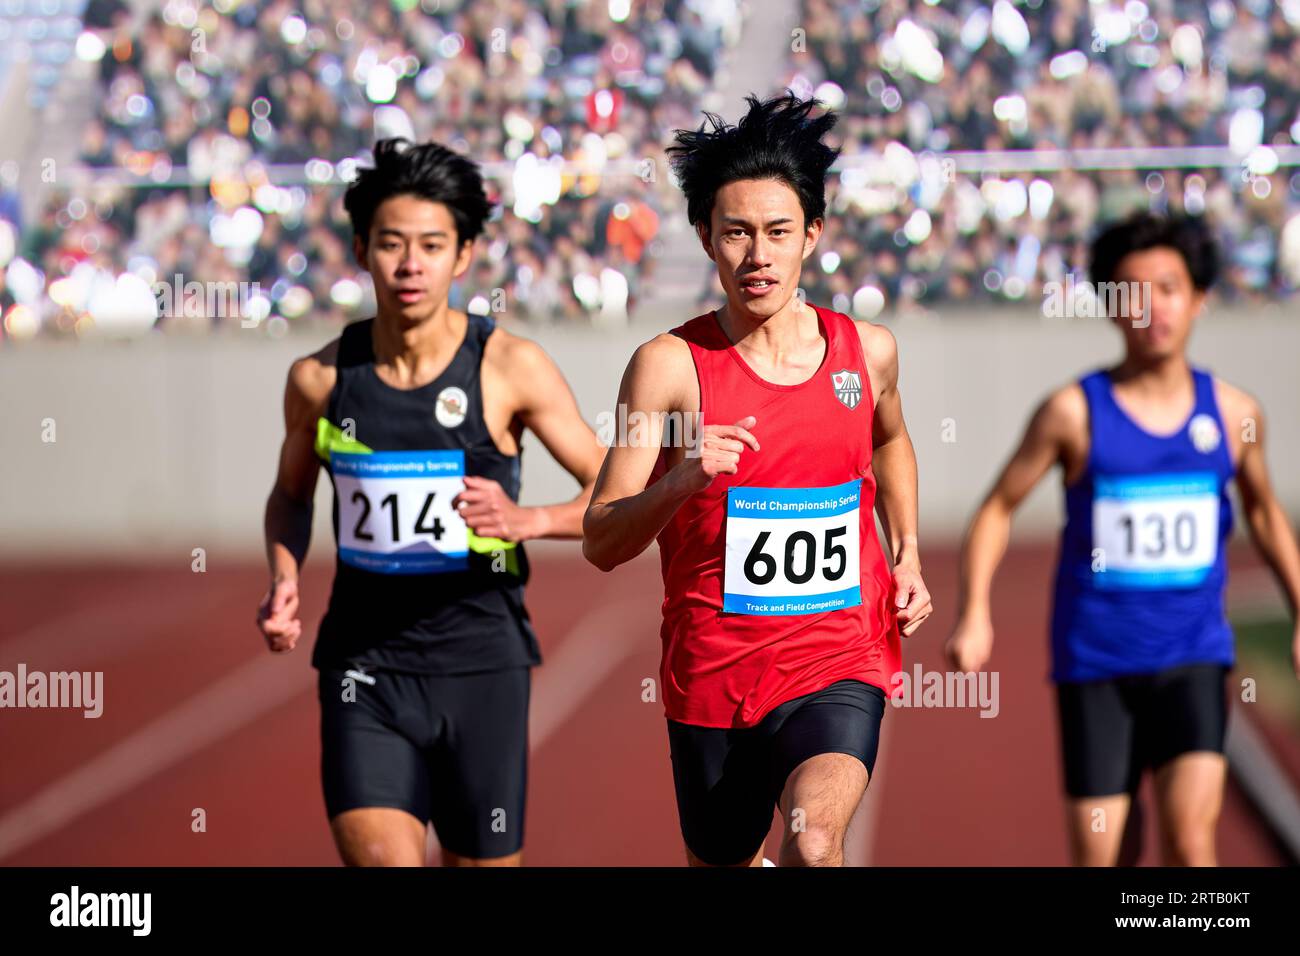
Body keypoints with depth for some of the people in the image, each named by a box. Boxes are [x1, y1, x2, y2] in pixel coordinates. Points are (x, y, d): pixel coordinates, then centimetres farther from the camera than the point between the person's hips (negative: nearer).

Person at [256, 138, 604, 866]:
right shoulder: (321, 378, 1)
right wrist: (285, 578, 1)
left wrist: (528, 520, -22)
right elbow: (292, 494, 20)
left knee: (484, 864, 8)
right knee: (379, 859, -15)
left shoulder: (510, 367, -7)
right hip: (365, 662, 1)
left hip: (480, 661, -1)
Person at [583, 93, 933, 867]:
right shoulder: (670, 366, -8)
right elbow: (601, 543, -12)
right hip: (712, 669, 0)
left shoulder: (866, 351, 2)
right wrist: (681, 482, -30)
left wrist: (907, 554, 15)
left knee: (814, 839, -28)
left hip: (838, 662, 0)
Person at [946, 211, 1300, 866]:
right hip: (1095, 661, -1)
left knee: (1190, 836, -17)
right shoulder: (1073, 411, -6)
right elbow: (998, 509, 1)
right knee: (1102, 857, 2)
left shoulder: (1232, 413, 2)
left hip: (1193, 659, 1)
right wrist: (974, 614, -12)